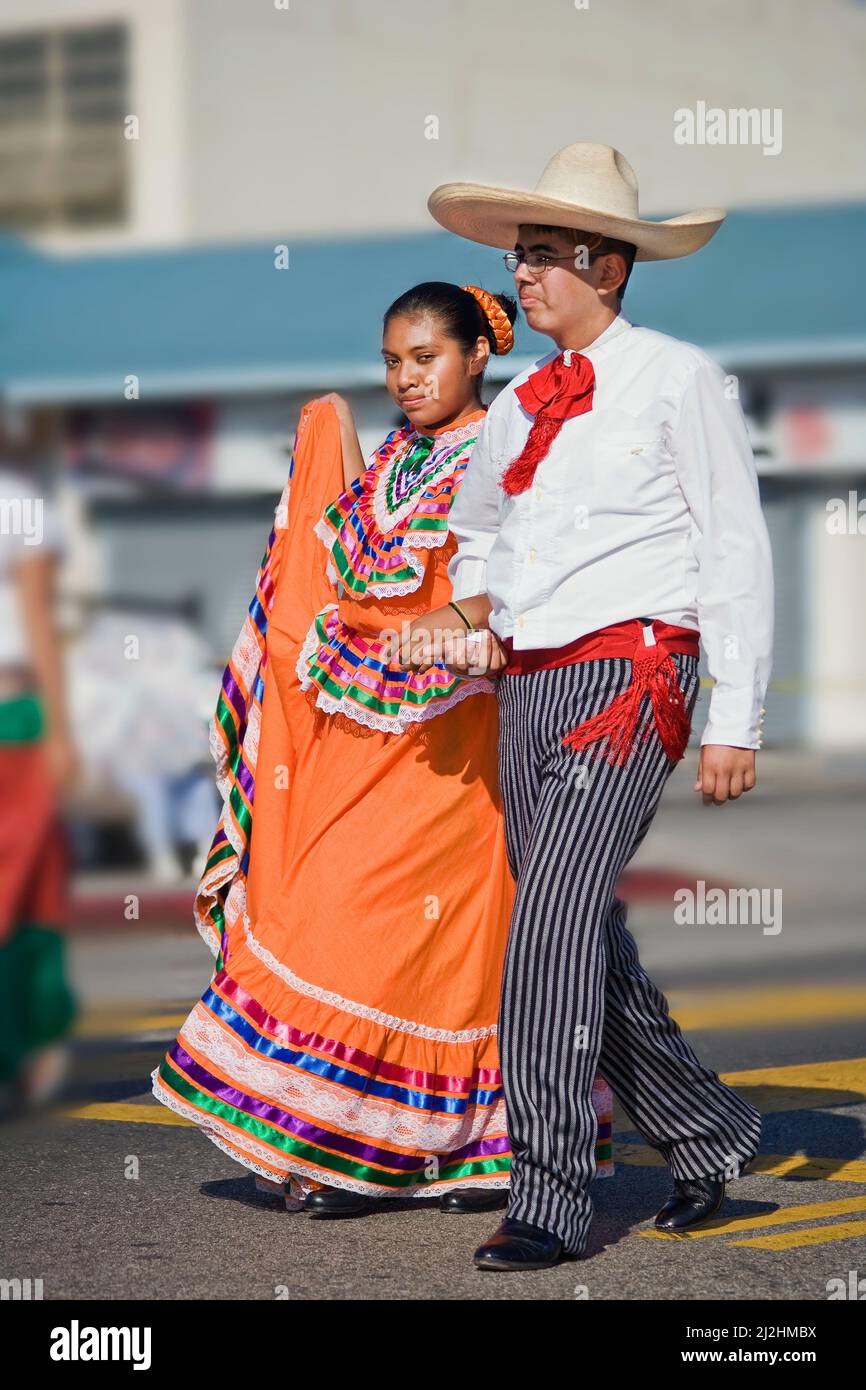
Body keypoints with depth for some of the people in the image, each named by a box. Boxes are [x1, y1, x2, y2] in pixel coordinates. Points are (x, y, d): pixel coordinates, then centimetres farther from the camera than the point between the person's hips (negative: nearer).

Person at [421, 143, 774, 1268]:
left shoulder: (678, 380, -3)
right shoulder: (519, 404, 15)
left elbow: (736, 552, -4)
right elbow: (477, 528, 31)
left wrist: (734, 723, -9)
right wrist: (474, 611, 8)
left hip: (629, 676, -7)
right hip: (528, 689, 7)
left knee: (553, 923, -18)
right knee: (583, 942, 11)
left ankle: (549, 1198, -15)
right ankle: (708, 1133, 29)